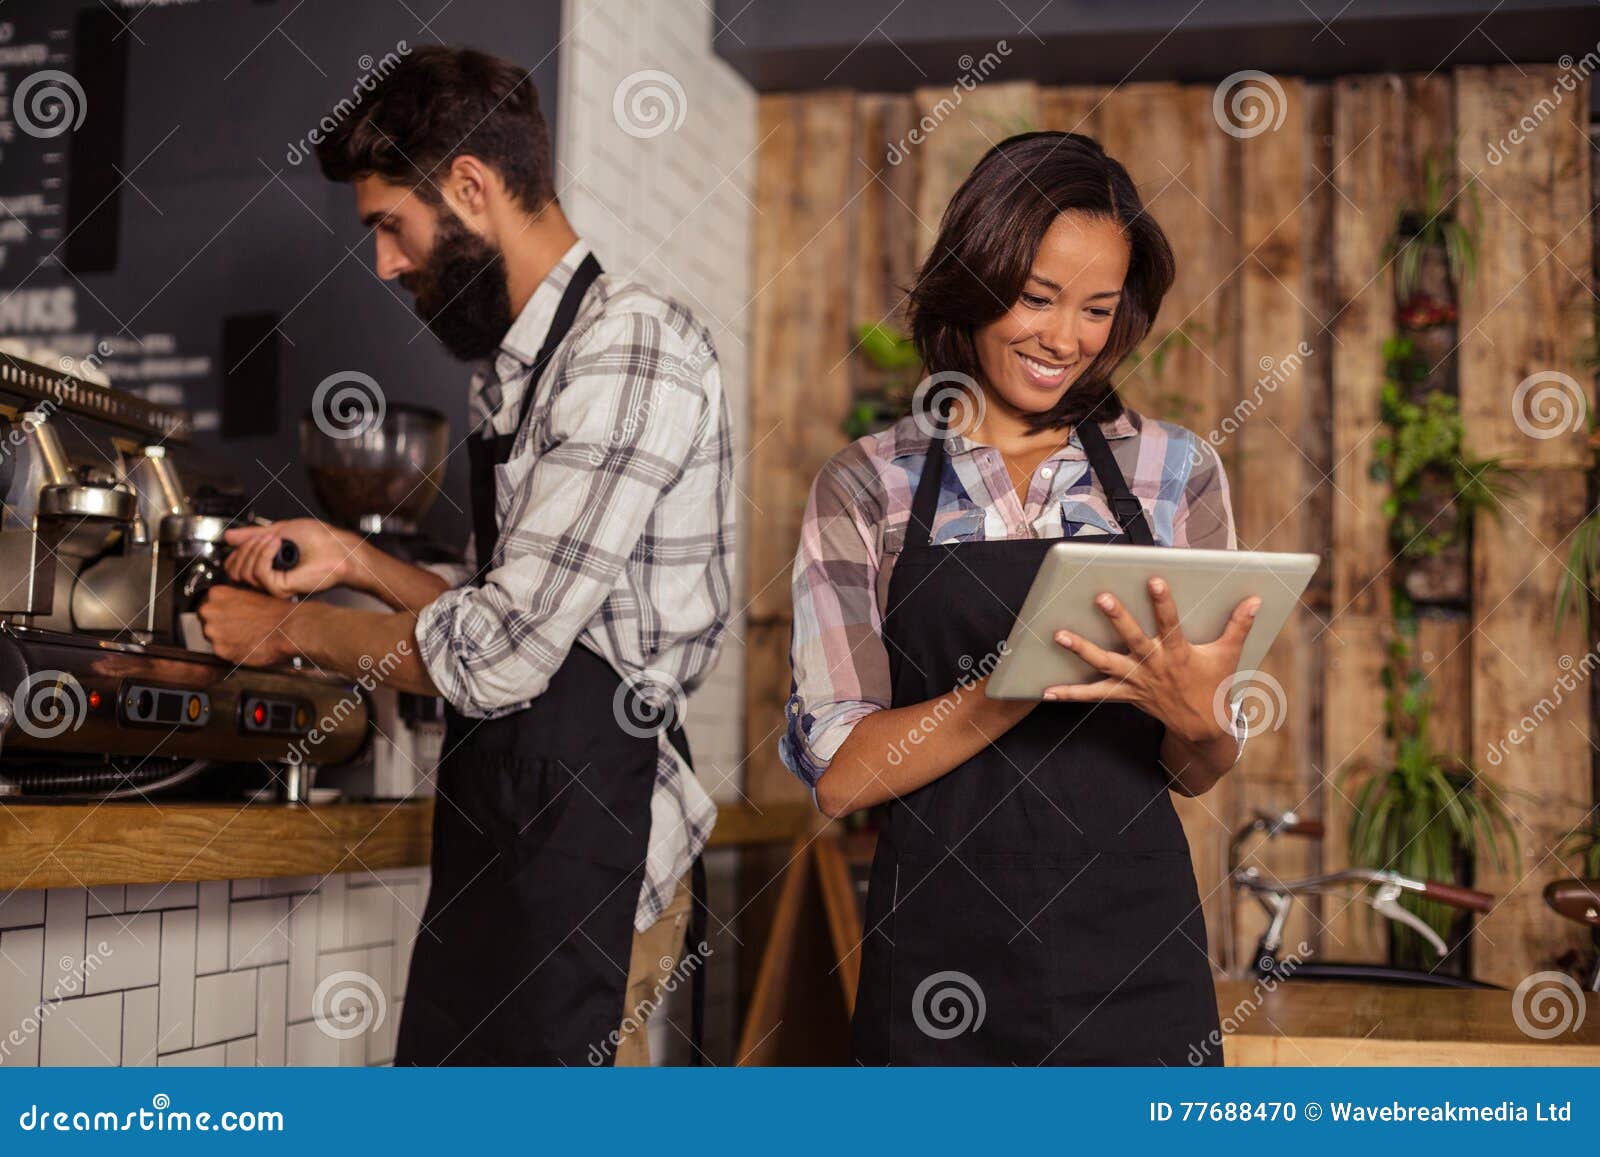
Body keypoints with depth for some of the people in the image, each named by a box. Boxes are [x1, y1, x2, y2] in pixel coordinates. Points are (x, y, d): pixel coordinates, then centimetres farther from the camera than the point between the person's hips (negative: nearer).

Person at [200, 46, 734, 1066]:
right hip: (505, 833, 9)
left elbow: (496, 657, -20)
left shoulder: (633, 348, -16)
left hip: (586, 856, -9)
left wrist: (291, 627, -5)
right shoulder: (516, 370, 16)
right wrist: (356, 563, 11)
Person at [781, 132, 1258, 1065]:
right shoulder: (866, 489, -1)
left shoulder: (1178, 473, 3)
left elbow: (1200, 774, 6)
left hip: (1134, 959, 2)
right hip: (942, 957, -1)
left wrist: (1191, 717, -17)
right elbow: (838, 770, -9)